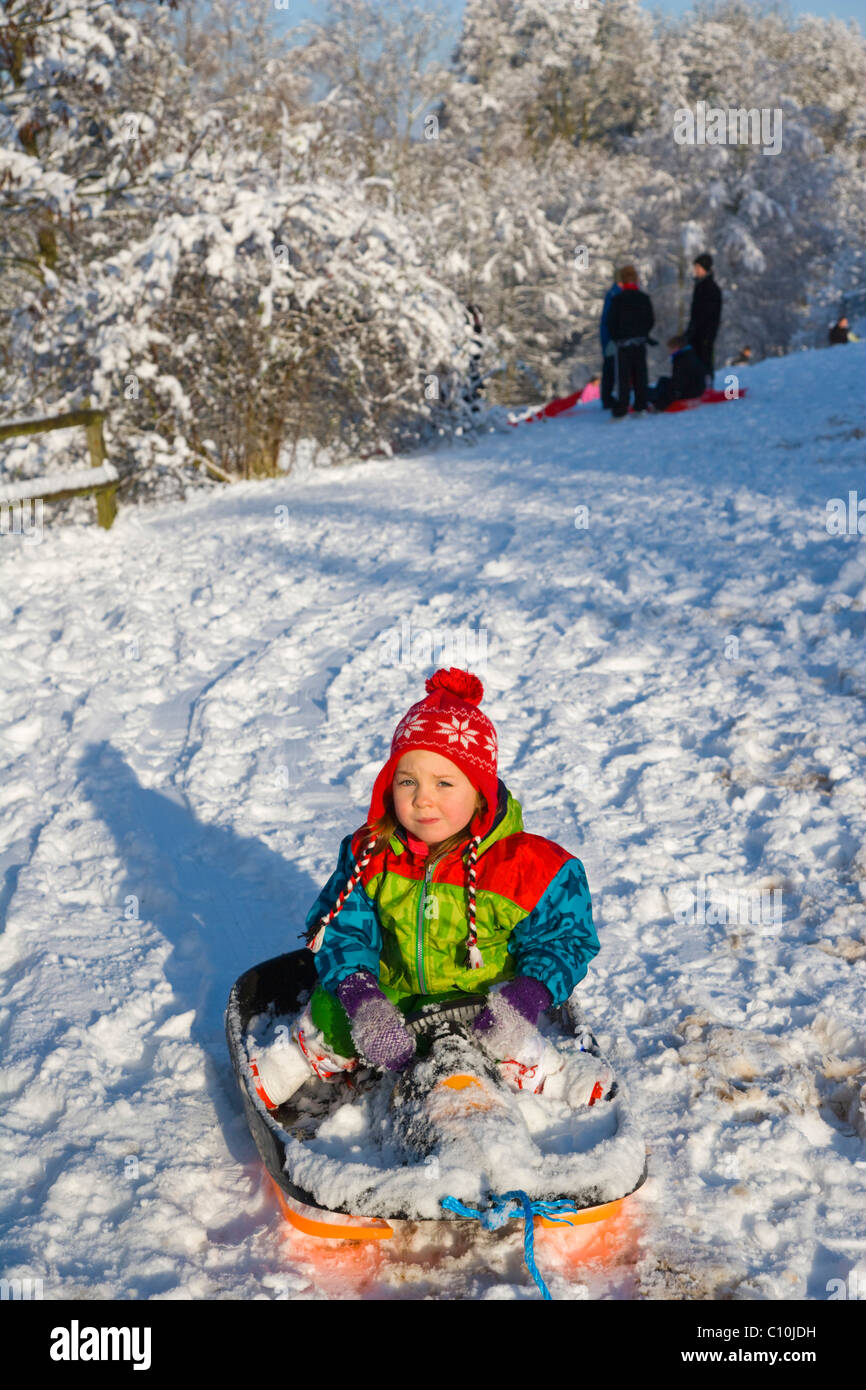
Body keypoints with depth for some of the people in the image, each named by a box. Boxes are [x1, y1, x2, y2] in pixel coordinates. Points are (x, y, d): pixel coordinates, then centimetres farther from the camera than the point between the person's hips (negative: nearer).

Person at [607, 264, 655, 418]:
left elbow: (611, 322, -7)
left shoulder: (617, 300, -10)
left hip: (623, 342, -4)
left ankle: (620, 410, -7)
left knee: (623, 376, -3)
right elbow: (651, 320, 8)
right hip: (640, 342, 4)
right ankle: (640, 405, 14)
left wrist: (616, 337, 8)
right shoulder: (644, 298, 3)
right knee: (640, 374, 11)